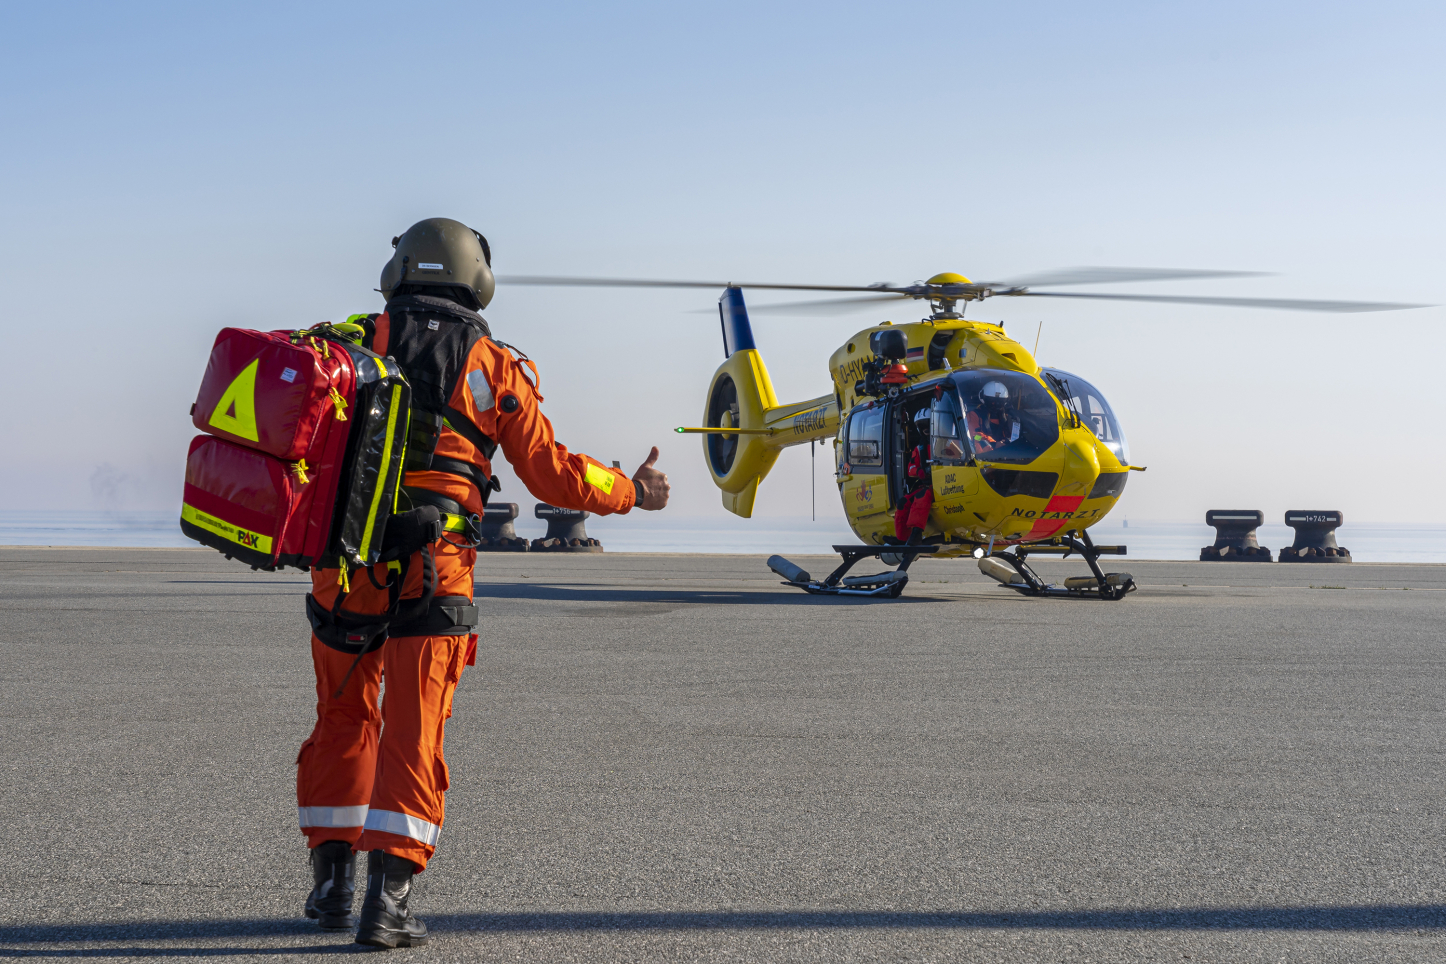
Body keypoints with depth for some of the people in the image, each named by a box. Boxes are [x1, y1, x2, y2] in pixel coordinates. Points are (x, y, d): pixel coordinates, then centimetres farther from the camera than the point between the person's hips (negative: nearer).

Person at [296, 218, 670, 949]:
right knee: (413, 732, 0)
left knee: (343, 717, 18)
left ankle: (332, 877, 18)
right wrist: (630, 491, 23)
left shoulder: (357, 340, 7)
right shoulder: (496, 368, 6)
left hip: (344, 558, 2)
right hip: (432, 568, -1)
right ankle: (387, 898, -7)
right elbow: (551, 475, 8)